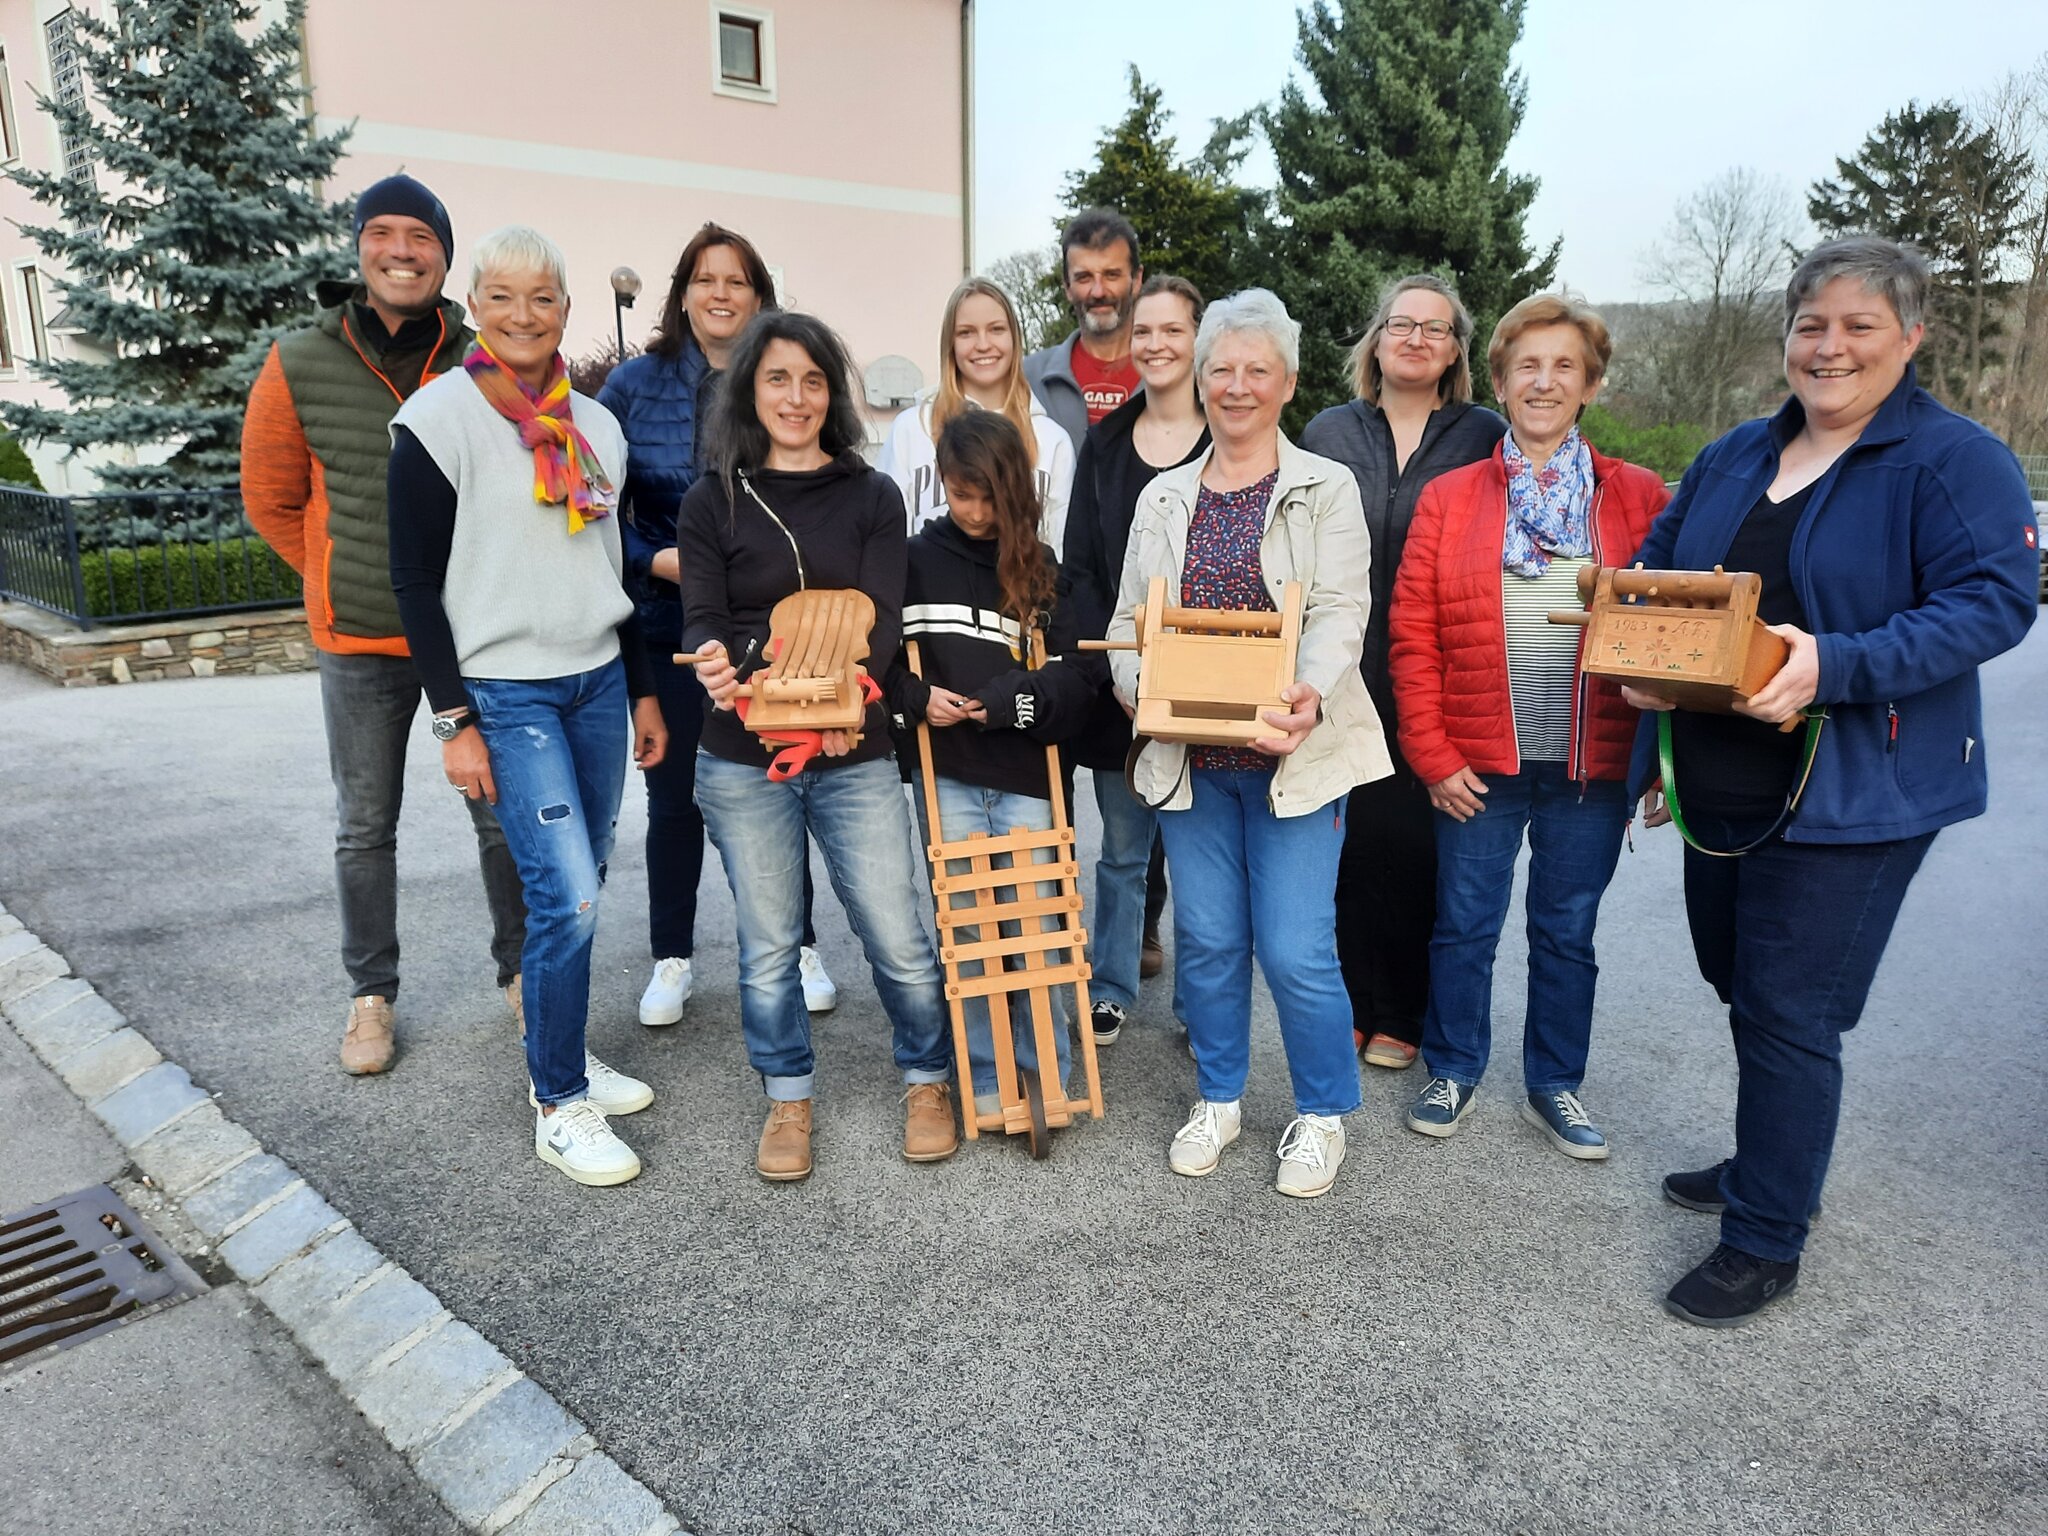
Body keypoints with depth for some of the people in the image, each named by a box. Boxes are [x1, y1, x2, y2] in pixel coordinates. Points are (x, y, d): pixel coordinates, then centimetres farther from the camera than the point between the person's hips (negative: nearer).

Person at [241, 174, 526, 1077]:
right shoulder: (299, 366, -5)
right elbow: (271, 501, 5)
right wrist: (341, 580, 4)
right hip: (360, 641, 1)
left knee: (503, 814, 9)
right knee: (364, 829, 12)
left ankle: (517, 969, 28)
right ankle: (372, 994, 28)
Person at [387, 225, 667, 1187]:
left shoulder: (596, 424, 11)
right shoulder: (438, 419, -7)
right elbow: (415, 582, -7)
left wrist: (643, 691, 15)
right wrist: (454, 721, -11)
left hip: (598, 682, 6)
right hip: (505, 692, -6)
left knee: (575, 889, 11)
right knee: (566, 896, -11)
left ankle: (561, 1057, 29)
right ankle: (560, 1110, 5)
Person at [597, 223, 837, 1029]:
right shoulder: (636, 383, 0)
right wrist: (657, 560, -13)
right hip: (670, 625, 0)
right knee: (675, 796, 9)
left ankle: (801, 948, 27)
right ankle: (672, 959, 26)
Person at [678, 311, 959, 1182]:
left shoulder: (871, 497, 4)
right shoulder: (712, 503, 5)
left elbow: (882, 619, -6)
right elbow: (702, 618, -5)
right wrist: (715, 662, -29)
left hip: (855, 757, 0)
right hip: (743, 761, 1)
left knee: (898, 938, 1)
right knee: (768, 945, 11)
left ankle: (927, 1080, 27)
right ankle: (787, 1098, 32)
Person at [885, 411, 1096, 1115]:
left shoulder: (1043, 569, 6)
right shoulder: (916, 560, 5)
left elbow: (1076, 676, -2)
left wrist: (1007, 699, -16)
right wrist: (916, 698, -12)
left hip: (1026, 776, 0)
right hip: (945, 775, 0)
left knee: (1037, 925, 5)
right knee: (962, 929, 6)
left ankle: (1048, 1074, 22)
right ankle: (983, 1076, 21)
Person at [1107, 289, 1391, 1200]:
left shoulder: (1327, 491, 3)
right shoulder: (1164, 500, 13)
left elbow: (1340, 612, -9)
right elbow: (1127, 622, 10)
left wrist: (1312, 695, -29)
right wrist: (1143, 684, -11)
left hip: (1292, 755, -3)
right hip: (1188, 757, 3)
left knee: (1295, 949, -3)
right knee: (1207, 938, 10)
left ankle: (1322, 1114, 21)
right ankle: (1219, 1099, 31)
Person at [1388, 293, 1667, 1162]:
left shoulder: (1638, 498, 3)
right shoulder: (1450, 498, 1)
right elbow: (1413, 635, -2)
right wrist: (1432, 754, -7)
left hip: (1594, 765, 1)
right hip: (1478, 764, 0)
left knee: (1567, 934, 14)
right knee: (1464, 928, 10)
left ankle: (1554, 1088, 32)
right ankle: (1453, 1073, 31)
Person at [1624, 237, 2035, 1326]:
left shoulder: (1956, 461, -7)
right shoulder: (1735, 457, 12)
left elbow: (1995, 600, -16)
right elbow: (1657, 570, 17)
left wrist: (1837, 668, -29)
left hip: (1850, 797, -6)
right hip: (1718, 787, 7)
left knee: (1789, 1016, -2)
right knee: (1741, 989, 19)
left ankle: (1765, 1244, 14)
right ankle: (1768, 1164, 41)